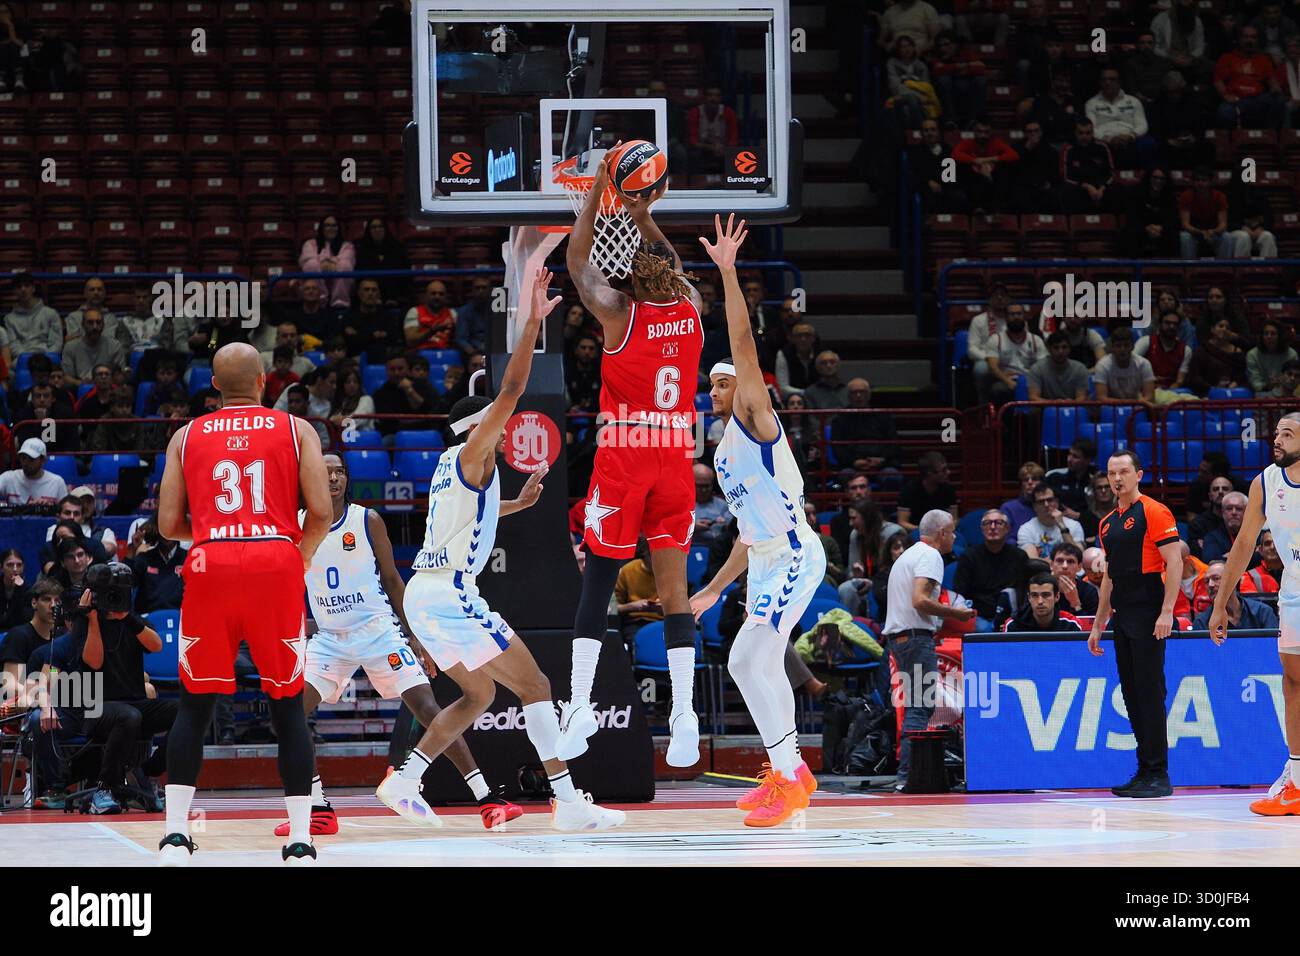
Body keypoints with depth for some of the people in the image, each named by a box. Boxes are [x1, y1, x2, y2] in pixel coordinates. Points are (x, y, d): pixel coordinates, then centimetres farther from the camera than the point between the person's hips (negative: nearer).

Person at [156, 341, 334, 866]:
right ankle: (300, 841, 2)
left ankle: (175, 836, 2)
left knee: (194, 706, 10)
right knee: (287, 705, 7)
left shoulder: (187, 435, 14)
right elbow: (321, 511, 0)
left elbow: (169, 524, 10)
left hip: (210, 566, 1)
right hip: (276, 565, -1)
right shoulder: (295, 429, 10)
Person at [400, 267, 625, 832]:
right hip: (450, 596, -10)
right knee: (533, 684, -8)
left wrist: (520, 502, 35)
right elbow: (512, 389, -18)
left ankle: (404, 780, 13)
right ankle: (569, 802, -13)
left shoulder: (453, 466, 19)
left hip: (424, 595, 10)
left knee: (479, 695, 20)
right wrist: (532, 324, -19)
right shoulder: (472, 456, -6)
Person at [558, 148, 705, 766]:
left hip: (622, 460, -3)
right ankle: (684, 713, -4)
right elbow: (673, 264, 24)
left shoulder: (621, 314, -11)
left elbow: (577, 260, 5)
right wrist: (644, 217, 22)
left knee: (597, 584, 4)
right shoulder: (692, 310, 0)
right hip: (675, 462, 3)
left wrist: (598, 192, 10)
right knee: (674, 591, 4)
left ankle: (580, 708, -1)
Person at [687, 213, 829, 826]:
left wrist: (728, 270, -21)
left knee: (749, 661, -16)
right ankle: (786, 774, 27)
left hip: (792, 557, -10)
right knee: (761, 665, 16)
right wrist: (715, 589, 30)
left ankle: (788, 779, -13)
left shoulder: (755, 418, -3)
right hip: (766, 563, 10)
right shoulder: (726, 451, 22)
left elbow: (743, 342, -16)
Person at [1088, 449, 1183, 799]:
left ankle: (1159, 776, -8)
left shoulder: (1153, 512, -5)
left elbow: (1175, 563, -11)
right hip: (1122, 618, 8)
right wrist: (1098, 625, 22)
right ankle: (1144, 772, 11)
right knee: (1132, 695, 7)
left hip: (1148, 616, -8)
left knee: (1149, 692, -10)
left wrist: (1166, 612, -19)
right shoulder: (1108, 524, 18)